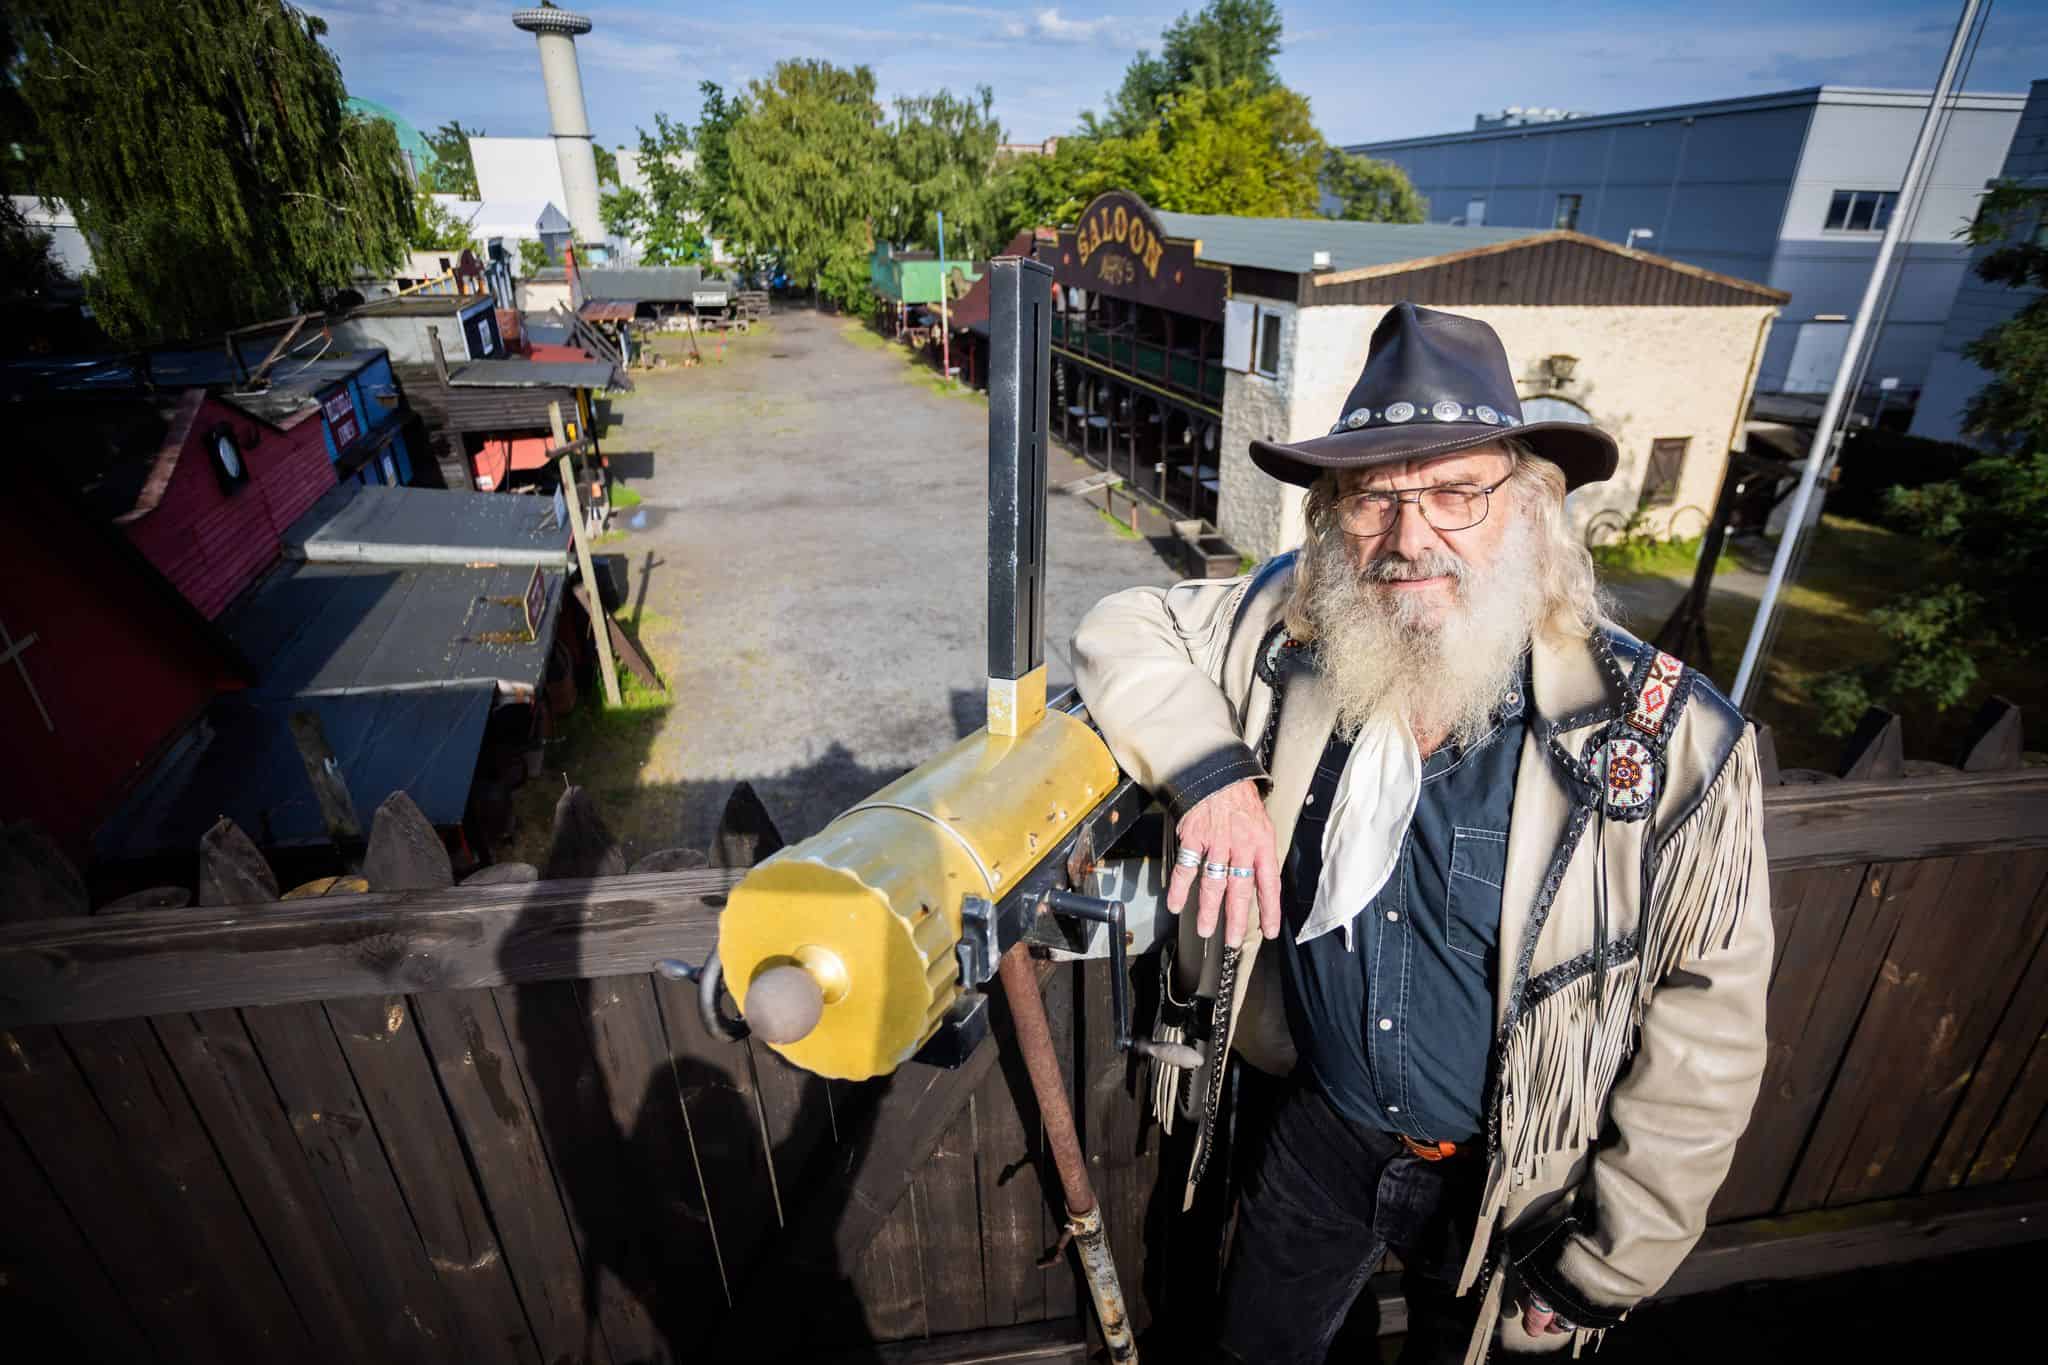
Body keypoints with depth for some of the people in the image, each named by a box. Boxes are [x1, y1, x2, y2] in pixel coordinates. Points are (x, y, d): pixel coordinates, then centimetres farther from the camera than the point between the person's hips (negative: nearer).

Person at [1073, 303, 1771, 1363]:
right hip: (1320, 1126, 2)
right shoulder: (1296, 632, -17)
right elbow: (1124, 629, -7)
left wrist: (1603, 1276, -9)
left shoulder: (1674, 746, -24)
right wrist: (1208, 768, -26)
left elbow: (1704, 1043, -16)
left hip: (1515, 1183, -1)